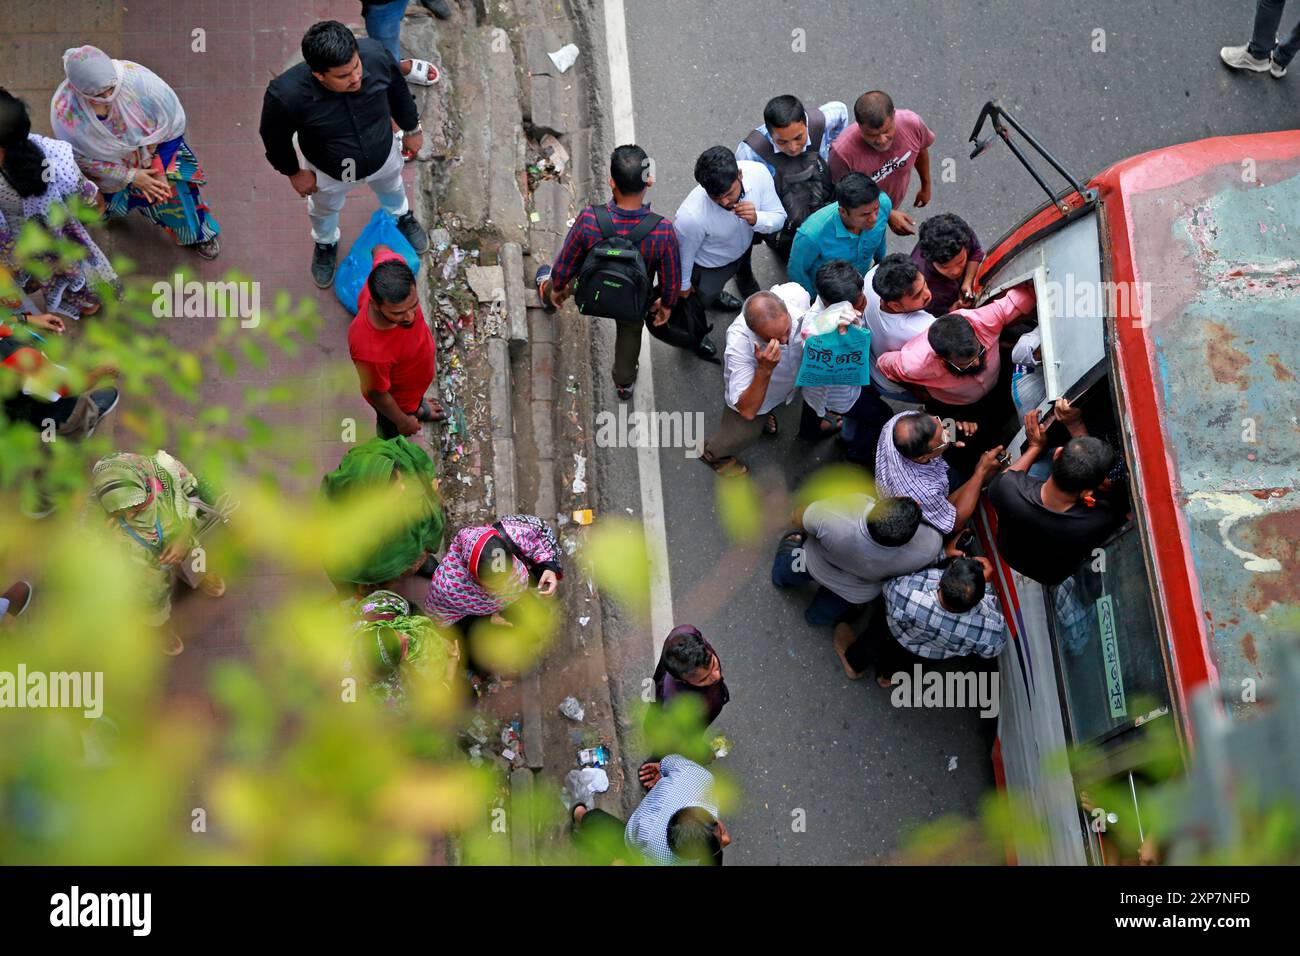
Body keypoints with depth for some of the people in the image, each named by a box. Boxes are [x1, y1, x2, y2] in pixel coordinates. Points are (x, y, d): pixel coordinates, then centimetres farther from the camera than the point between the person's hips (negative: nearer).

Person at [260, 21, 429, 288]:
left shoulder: (375, 55, -38)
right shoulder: (286, 95, -44)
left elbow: (398, 89, -13)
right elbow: (275, 137, -20)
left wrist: (412, 128, 2)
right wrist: (293, 172, -7)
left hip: (383, 156, 2)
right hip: (330, 174, -2)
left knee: (391, 187, 36)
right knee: (324, 210, 32)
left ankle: (402, 216, 72)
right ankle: (326, 243, 67)